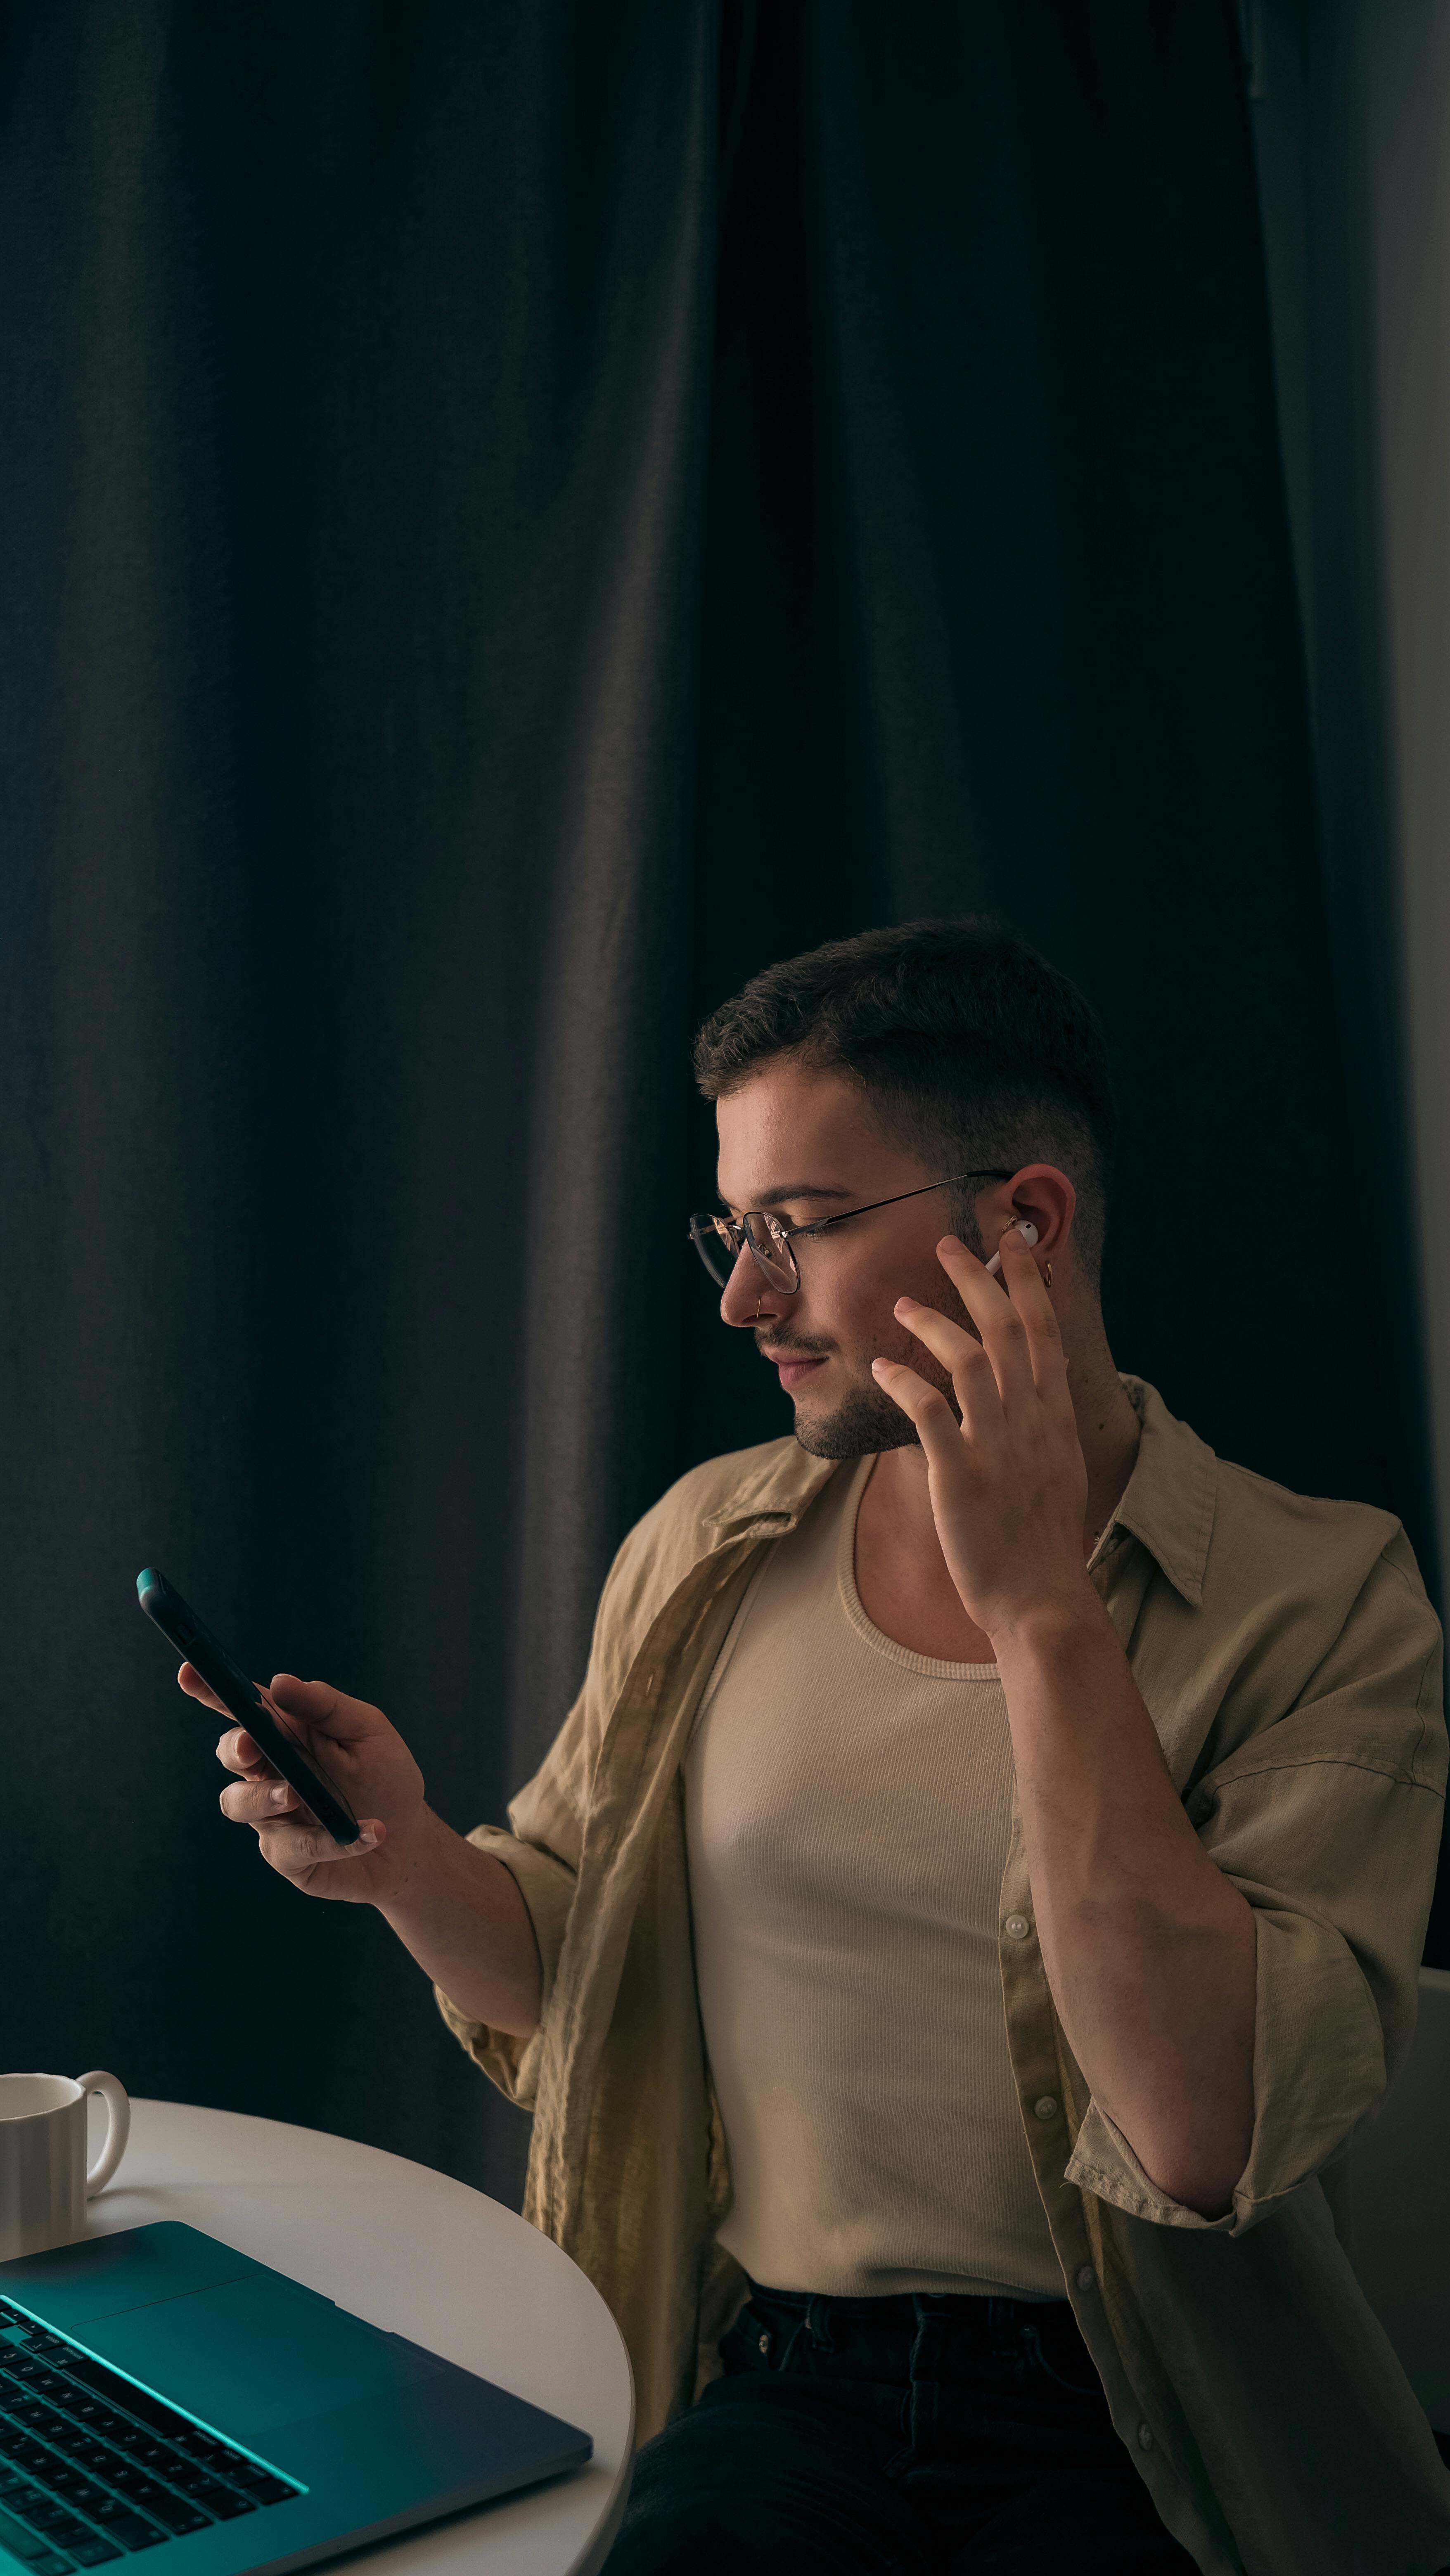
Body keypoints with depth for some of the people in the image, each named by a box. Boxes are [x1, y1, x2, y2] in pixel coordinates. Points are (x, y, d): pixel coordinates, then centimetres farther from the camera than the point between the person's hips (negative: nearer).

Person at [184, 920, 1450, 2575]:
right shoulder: (700, 1551, 5)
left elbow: (1208, 2131, -21)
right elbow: (556, 1971, 14)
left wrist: (1038, 1602, -20)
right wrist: (408, 1861, -8)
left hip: (1136, 2439, 0)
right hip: (774, 2390, 1)